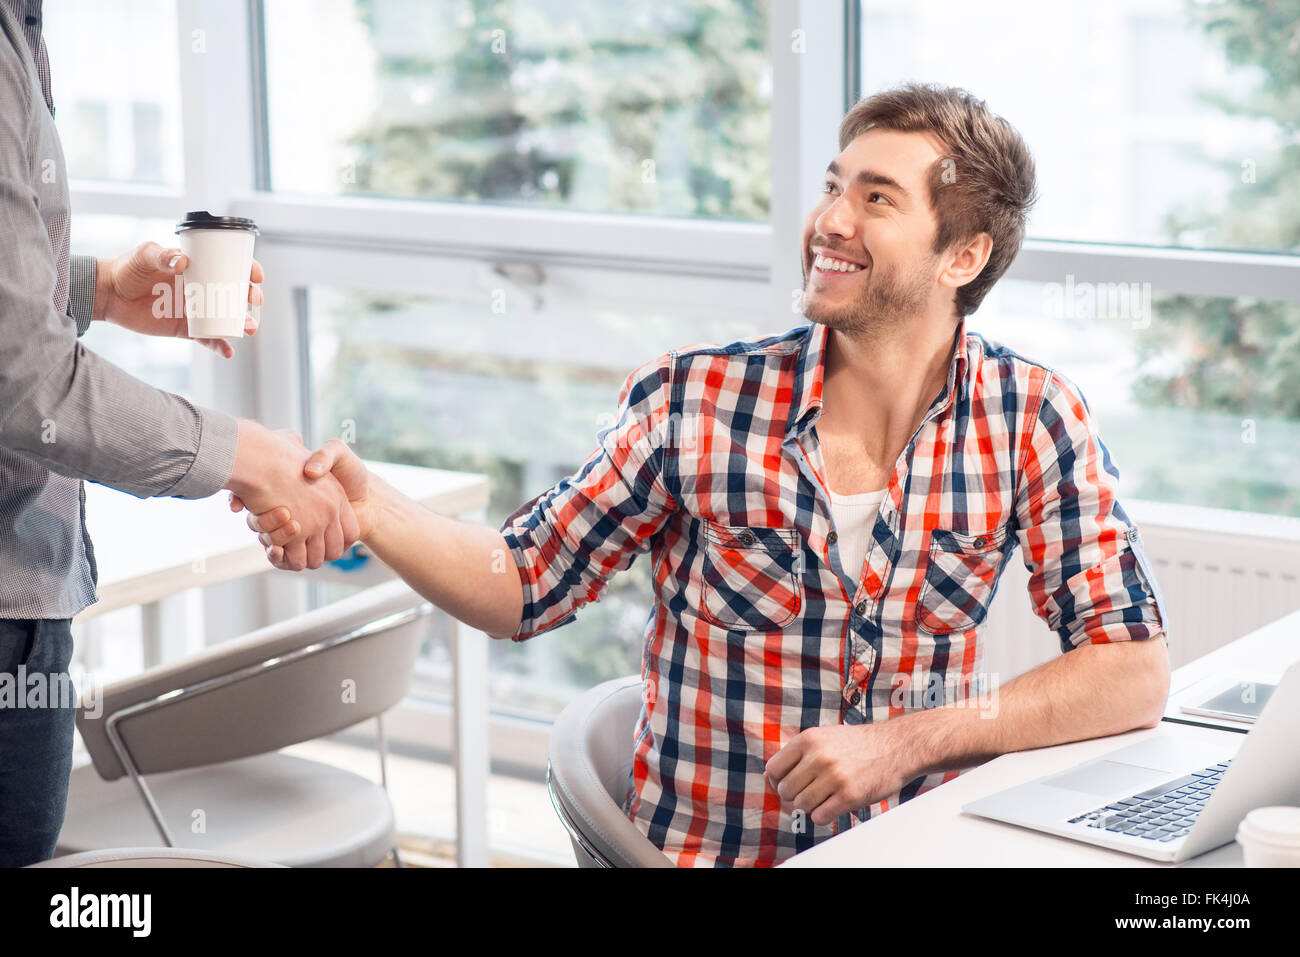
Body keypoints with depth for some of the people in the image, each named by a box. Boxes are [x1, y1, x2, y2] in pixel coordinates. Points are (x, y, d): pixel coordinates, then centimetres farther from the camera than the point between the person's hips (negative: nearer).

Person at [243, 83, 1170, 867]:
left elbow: (1136, 670, -5)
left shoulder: (1034, 418, -4)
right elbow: (525, 585, 4)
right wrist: (371, 510, -14)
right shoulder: (691, 402, -5)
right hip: (703, 848, 0)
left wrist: (903, 743, -14)